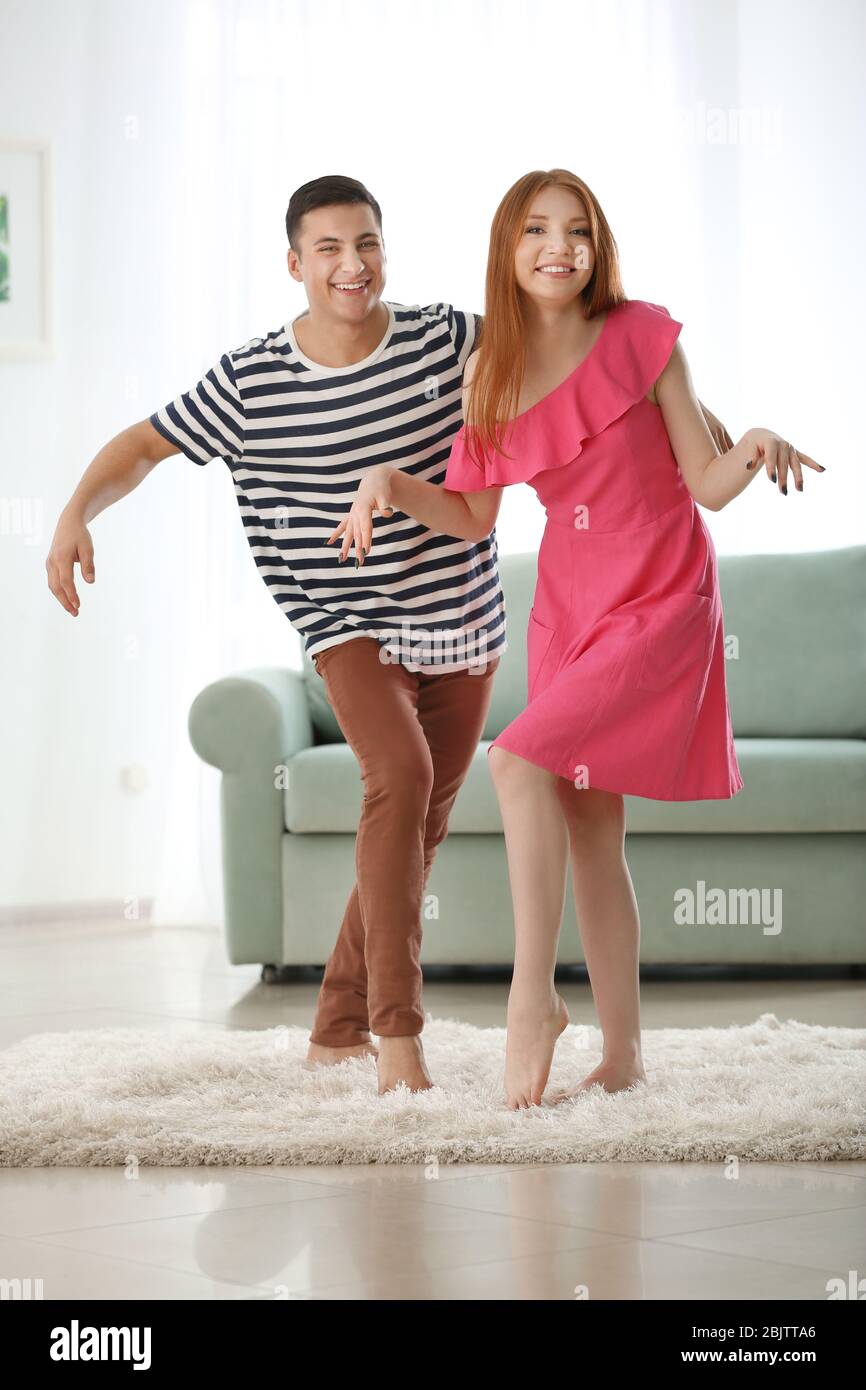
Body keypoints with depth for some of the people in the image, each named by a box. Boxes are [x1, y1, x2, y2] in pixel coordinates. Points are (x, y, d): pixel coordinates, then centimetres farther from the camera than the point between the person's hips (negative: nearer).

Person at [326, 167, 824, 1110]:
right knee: (589, 833, 6)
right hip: (568, 606, 5)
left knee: (520, 760, -22)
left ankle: (532, 992, -10)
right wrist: (387, 481, -6)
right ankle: (622, 1056, 16)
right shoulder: (493, 372, 2)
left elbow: (709, 485, -7)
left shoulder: (642, 338, -10)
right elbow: (474, 518, 8)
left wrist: (756, 449, -27)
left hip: (661, 601, -5)